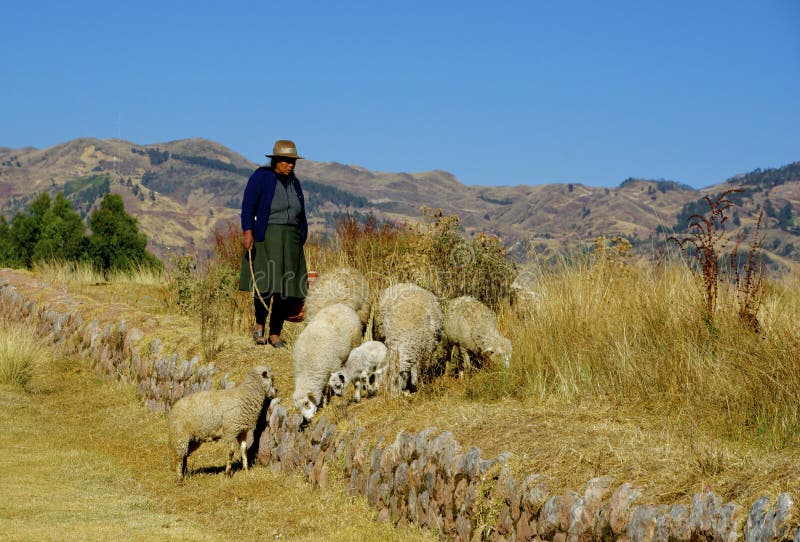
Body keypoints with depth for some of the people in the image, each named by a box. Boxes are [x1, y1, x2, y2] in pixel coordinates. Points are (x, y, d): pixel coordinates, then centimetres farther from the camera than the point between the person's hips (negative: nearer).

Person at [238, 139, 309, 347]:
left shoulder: (294, 182, 14)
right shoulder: (261, 177, -4)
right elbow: (248, 206, -10)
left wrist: (301, 240, 16)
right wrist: (247, 231, -21)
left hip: (291, 240, 6)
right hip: (265, 237, -6)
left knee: (287, 288, 1)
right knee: (266, 284, -16)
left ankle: (275, 334, 9)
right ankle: (259, 324, 8)